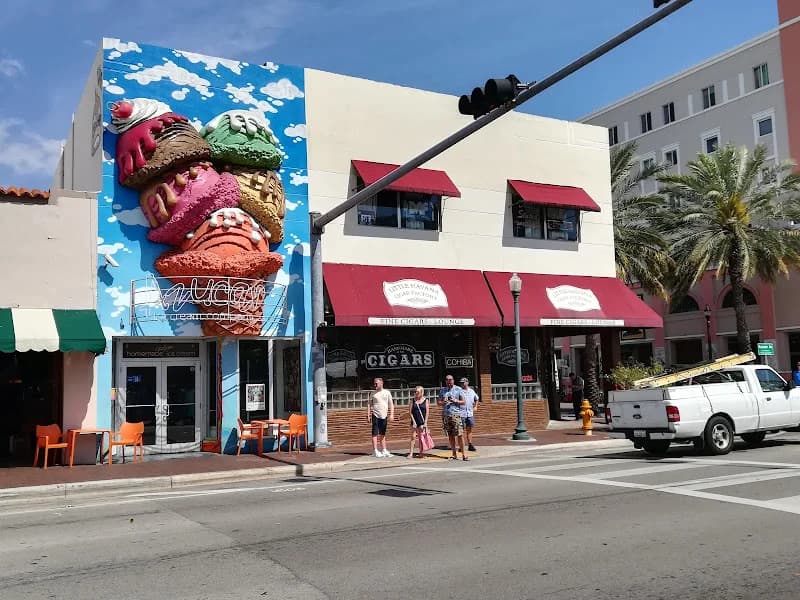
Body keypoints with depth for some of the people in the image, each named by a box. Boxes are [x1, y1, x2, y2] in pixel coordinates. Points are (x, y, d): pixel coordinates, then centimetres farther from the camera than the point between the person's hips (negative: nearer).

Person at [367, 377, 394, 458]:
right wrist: (368, 416, -4)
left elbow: (391, 404, 5)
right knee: (375, 434, -3)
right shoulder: (373, 394, 3)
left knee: (382, 434, 12)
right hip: (375, 416, -2)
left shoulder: (387, 392, 5)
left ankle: (384, 450, 18)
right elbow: (369, 405, 4)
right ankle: (376, 451, -2)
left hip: (384, 416, 2)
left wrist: (391, 414, -6)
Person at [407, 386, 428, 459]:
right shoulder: (413, 401, 2)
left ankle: (421, 453, 12)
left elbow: (427, 412, -1)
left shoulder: (425, 401, 0)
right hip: (414, 421, 1)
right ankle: (411, 453, 0)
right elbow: (410, 412, 0)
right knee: (413, 437, 0)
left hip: (422, 422, -1)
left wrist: (425, 422, -7)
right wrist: (414, 422, -7)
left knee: (421, 438, 4)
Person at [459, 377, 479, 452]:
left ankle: (470, 445, 17)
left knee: (469, 430, 10)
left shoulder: (472, 391, 10)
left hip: (470, 414, 5)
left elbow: (477, 399, 28)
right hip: (461, 414, -5)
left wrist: (475, 406, 20)